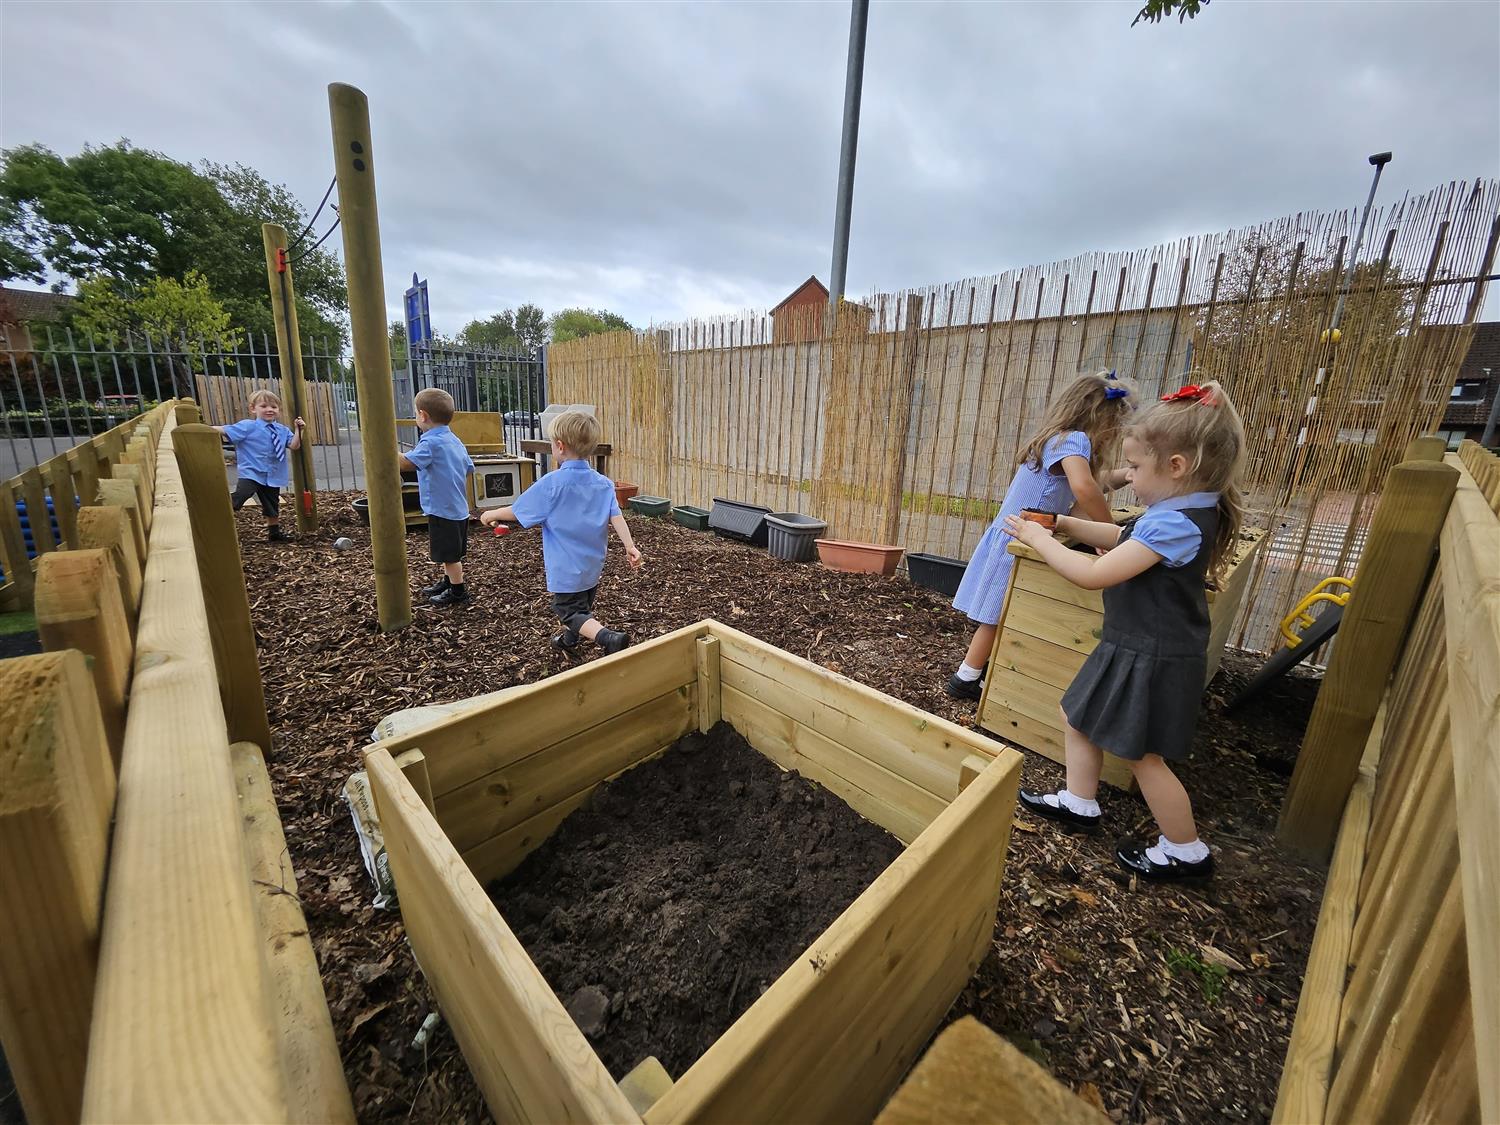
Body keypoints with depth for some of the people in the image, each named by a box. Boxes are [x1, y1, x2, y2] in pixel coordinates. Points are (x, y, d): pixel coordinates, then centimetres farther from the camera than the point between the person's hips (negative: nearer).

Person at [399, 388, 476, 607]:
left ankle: (458, 591, 15)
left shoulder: (431, 443, -18)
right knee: (449, 552, 24)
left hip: (442, 509, -9)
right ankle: (448, 581, 39)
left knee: (449, 554, 4)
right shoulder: (454, 440, 8)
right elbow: (469, 468, 13)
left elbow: (406, 462, -31)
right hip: (459, 507, 9)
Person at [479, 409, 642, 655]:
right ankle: (568, 642, 49)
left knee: (571, 612, 2)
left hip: (566, 568, -6)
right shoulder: (603, 484, -2)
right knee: (582, 606, 25)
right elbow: (616, 517, -10)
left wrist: (492, 514, 11)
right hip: (593, 565, 7)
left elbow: (516, 512, -6)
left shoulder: (551, 483, -15)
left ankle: (609, 638, -21)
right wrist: (630, 547, -12)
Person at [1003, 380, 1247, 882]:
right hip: (1133, 648, 10)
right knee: (1076, 718, 19)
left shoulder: (1174, 524, -28)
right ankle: (1079, 804, 35)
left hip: (1152, 660, -10)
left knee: (1143, 755, 7)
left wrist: (1040, 539, -17)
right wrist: (1063, 523, 10)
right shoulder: (1184, 512, 5)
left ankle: (1186, 851, 29)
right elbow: (1119, 537, 21)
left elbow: (1094, 575, -29)